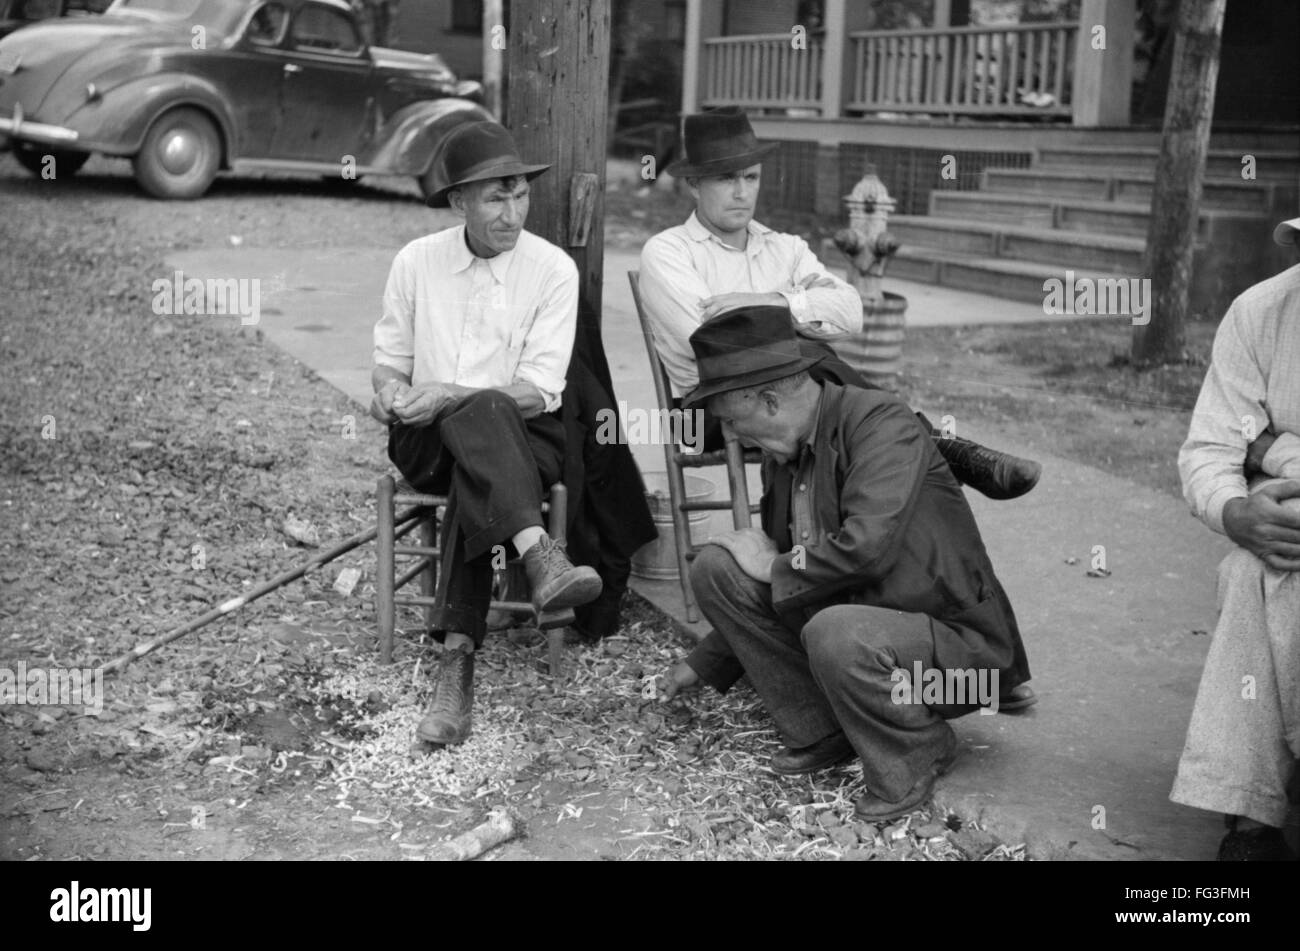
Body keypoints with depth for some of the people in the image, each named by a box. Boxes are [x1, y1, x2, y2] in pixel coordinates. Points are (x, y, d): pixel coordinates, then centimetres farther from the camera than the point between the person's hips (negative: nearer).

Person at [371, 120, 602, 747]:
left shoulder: (553, 268, -2)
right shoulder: (415, 261, 7)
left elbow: (538, 389, -10)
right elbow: (389, 360, 14)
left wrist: (450, 394, -22)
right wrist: (389, 392, -11)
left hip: (525, 437, -1)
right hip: (426, 440, 1)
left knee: (476, 475, -36)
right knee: (482, 416, -35)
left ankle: (458, 655, -41)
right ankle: (539, 557, -52)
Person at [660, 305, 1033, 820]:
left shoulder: (882, 421, -20)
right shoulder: (782, 456, 5)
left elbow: (866, 546, -34)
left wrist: (776, 569, -18)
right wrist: (704, 664, 21)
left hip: (955, 643, -8)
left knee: (834, 633, -38)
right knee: (716, 566, -5)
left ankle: (917, 751, -7)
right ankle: (822, 732, 3)